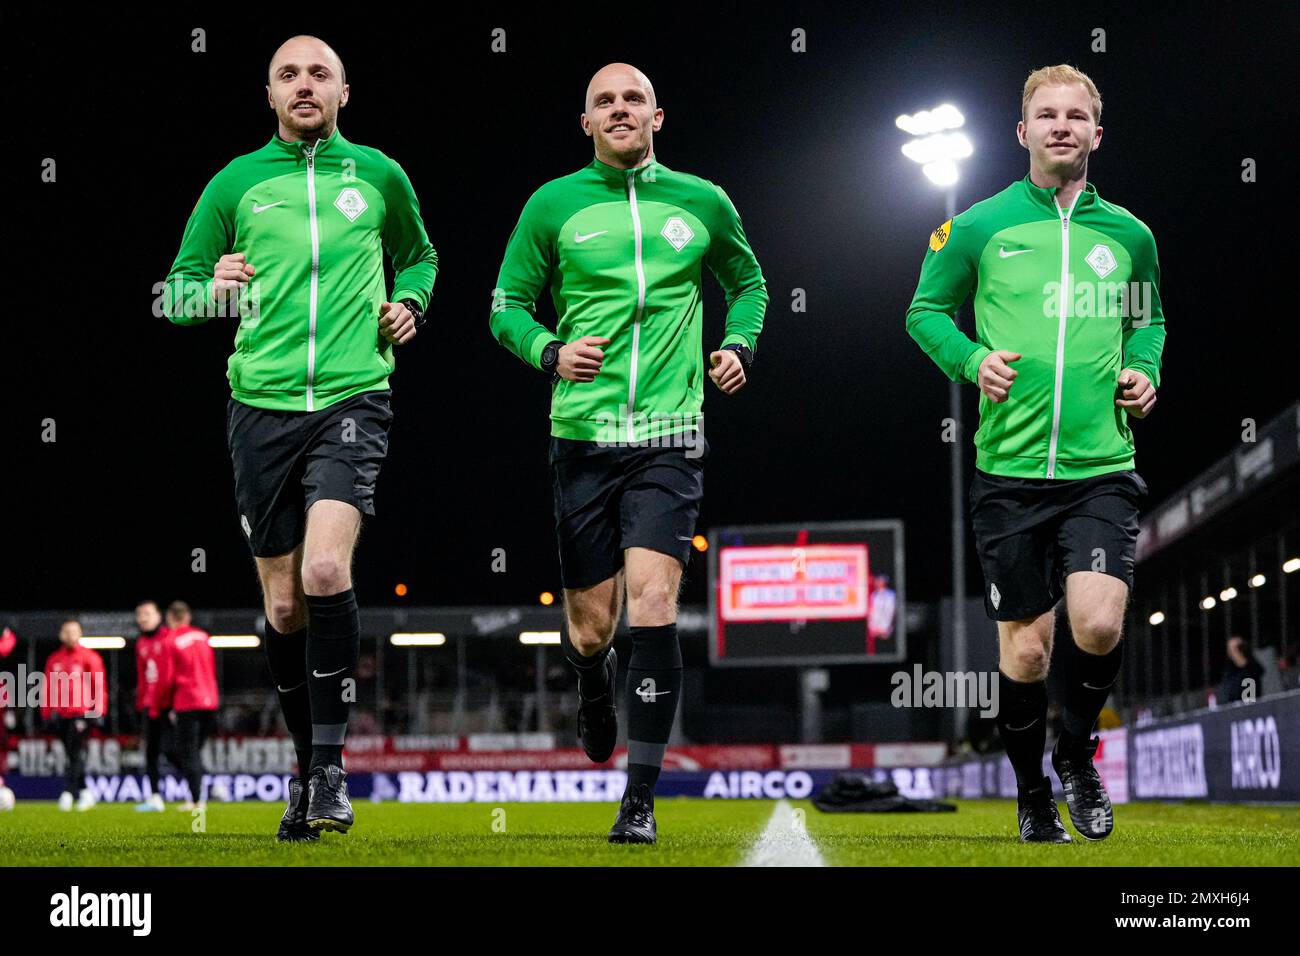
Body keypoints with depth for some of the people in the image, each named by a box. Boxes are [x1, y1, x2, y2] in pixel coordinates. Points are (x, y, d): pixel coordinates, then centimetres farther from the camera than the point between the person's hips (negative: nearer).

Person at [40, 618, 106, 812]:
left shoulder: (90, 657, 0)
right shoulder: (54, 660, 11)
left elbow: (99, 685, -1)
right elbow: (48, 688, 16)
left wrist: (98, 709, -8)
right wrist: (46, 714, 12)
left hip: (82, 714, -5)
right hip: (61, 715, 5)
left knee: (75, 753, -13)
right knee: (70, 754, 7)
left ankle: (68, 792, -18)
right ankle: (84, 792, 16)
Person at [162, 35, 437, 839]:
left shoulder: (379, 176, 9)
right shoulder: (236, 183, 8)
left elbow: (418, 255, 26)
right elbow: (178, 293, 9)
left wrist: (408, 303, 6)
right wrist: (210, 291, -13)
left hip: (353, 397, -2)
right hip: (263, 405, 2)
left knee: (326, 570, -22)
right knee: (284, 603, 5)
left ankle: (332, 765, -13)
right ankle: (309, 766, 22)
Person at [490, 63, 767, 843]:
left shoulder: (702, 202, 8)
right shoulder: (554, 205, 4)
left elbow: (748, 283, 25)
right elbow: (508, 305, 9)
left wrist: (740, 347, 6)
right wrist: (551, 353, -11)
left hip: (669, 437, 0)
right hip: (583, 435, 1)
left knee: (652, 602, -16)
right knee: (591, 628, 4)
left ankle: (641, 800, -11)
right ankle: (595, 683, 43)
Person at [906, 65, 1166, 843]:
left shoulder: (1128, 234, 9)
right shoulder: (980, 227, 2)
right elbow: (926, 311, 10)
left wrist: (1144, 369, 4)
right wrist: (972, 360, -8)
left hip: (1102, 468, 1)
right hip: (1010, 469, -1)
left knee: (1098, 625, -18)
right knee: (1025, 650, 3)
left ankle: (1078, 751, 13)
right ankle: (1033, 798, 26)